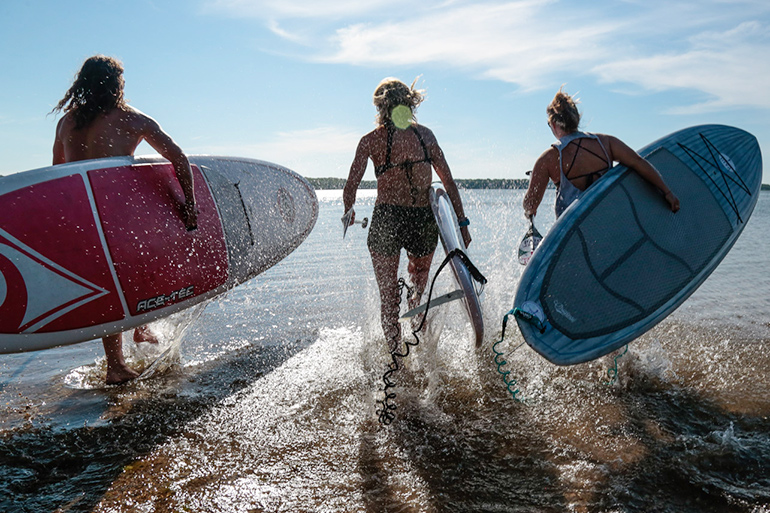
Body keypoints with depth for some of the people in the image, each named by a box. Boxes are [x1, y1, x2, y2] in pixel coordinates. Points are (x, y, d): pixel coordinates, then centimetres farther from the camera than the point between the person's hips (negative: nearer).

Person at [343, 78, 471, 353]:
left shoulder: (371, 139, 0)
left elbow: (350, 188, -2)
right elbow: (449, 182, 3)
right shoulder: (425, 135, 7)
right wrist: (462, 223, 6)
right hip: (425, 220, 3)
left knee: (389, 297, 11)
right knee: (420, 283, 26)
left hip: (387, 219, -2)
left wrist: (348, 214, 17)